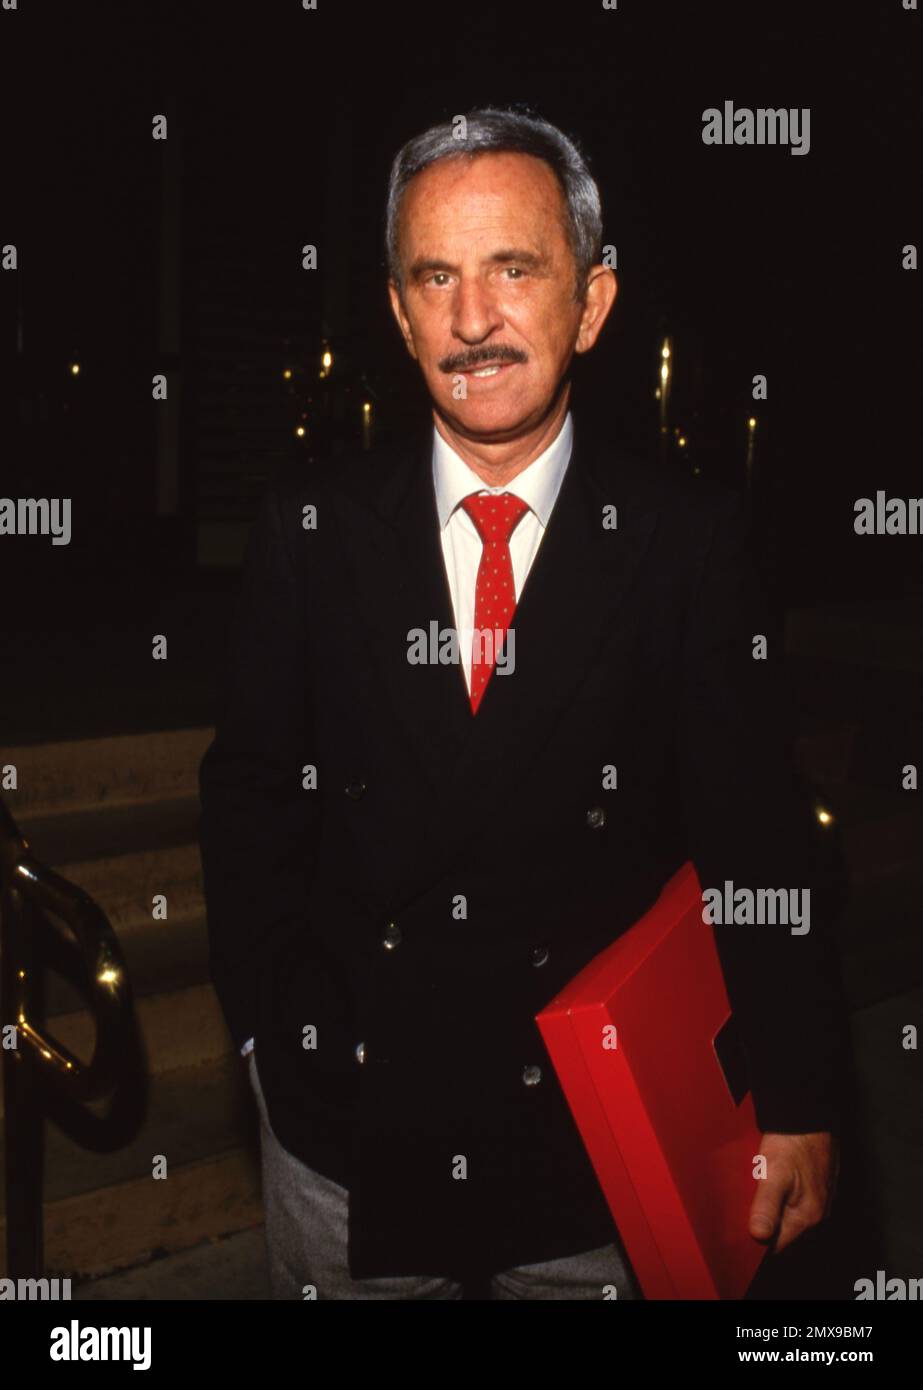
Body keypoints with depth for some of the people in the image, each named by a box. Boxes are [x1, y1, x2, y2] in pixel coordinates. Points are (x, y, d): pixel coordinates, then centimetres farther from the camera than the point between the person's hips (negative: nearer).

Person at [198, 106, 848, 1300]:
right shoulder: (310, 528, -5)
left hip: (597, 1127, -1)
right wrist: (273, 1028, -1)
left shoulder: (689, 541, -9)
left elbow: (754, 834, -7)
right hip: (346, 1118, 2)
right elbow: (249, 795, 2)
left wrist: (796, 1105, -6)